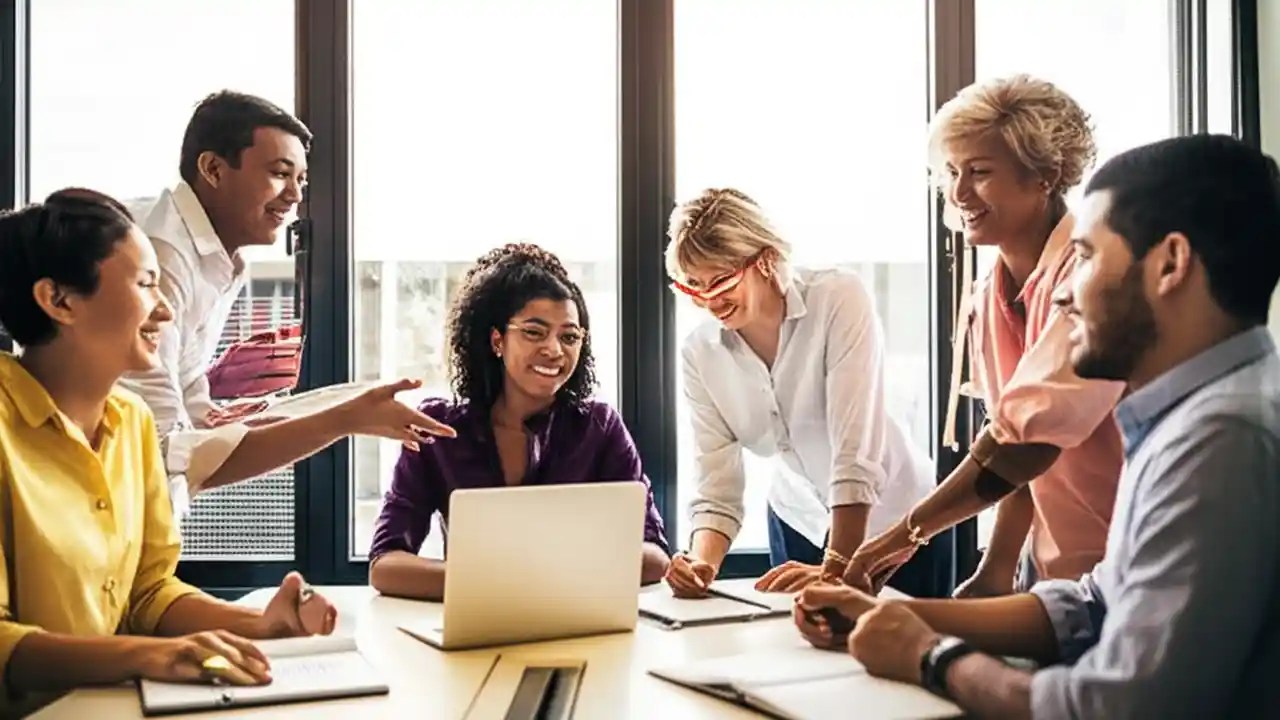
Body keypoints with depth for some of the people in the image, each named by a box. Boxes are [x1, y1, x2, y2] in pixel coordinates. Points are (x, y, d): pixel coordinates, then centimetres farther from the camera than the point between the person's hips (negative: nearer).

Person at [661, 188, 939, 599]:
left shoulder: (840, 300, -24)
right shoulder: (700, 353, -11)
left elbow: (857, 448, -30)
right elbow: (717, 491, -13)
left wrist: (835, 571, -34)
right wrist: (701, 564, -32)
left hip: (893, 518, -3)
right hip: (798, 522, 4)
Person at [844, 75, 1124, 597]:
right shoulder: (990, 300, 5)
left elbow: (1034, 431, -25)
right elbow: (1017, 458, 8)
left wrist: (909, 531, -22)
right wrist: (997, 570, -2)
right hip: (1053, 565, 6)